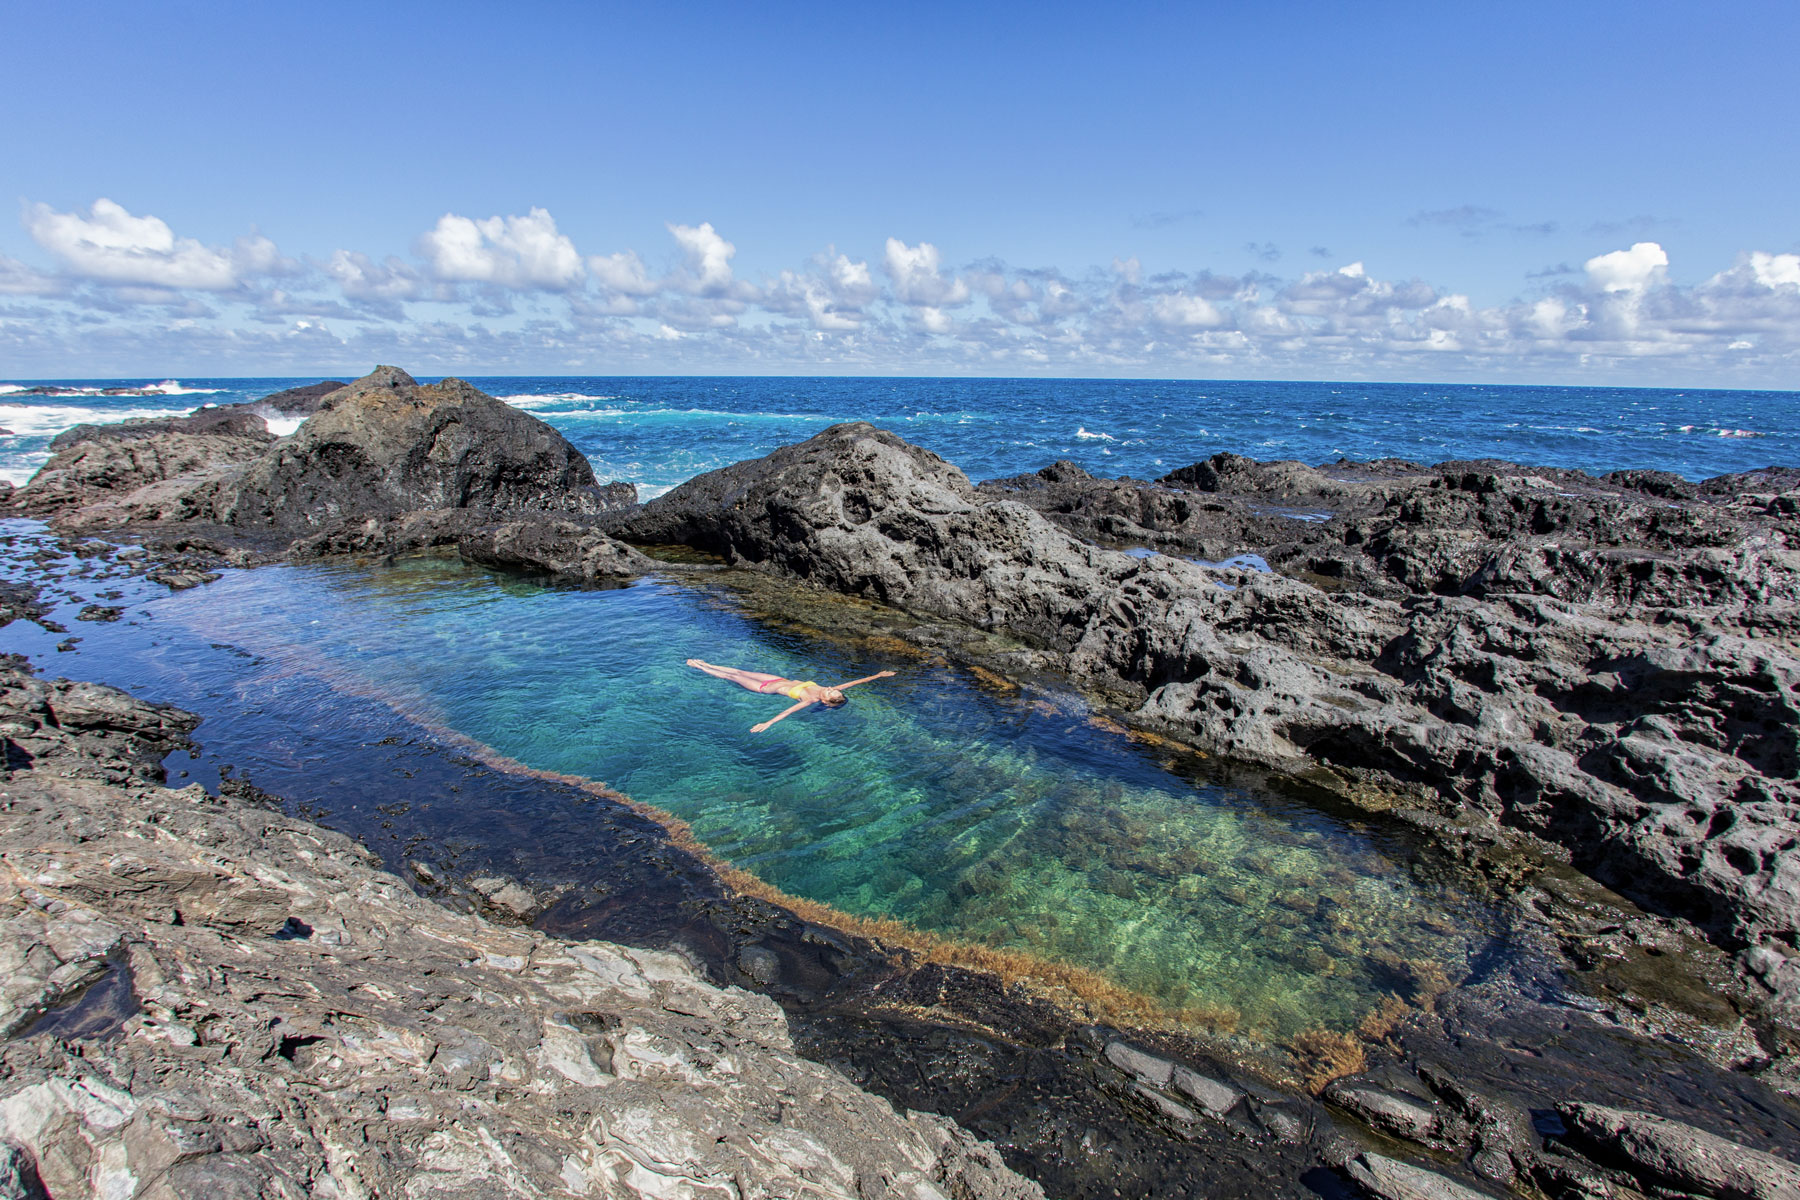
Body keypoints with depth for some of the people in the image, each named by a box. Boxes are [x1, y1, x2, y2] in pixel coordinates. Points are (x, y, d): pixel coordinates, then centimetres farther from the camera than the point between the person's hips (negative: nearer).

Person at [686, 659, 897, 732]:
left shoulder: (811, 700, -31)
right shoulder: (825, 690, -16)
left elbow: (791, 710, -46)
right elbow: (852, 683, -10)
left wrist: (769, 723, -59)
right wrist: (876, 676, -13)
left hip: (770, 688, -6)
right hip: (780, 680, 6)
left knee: (734, 676, 7)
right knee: (738, 672, 16)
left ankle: (699, 666, 27)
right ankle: (703, 666, 35)